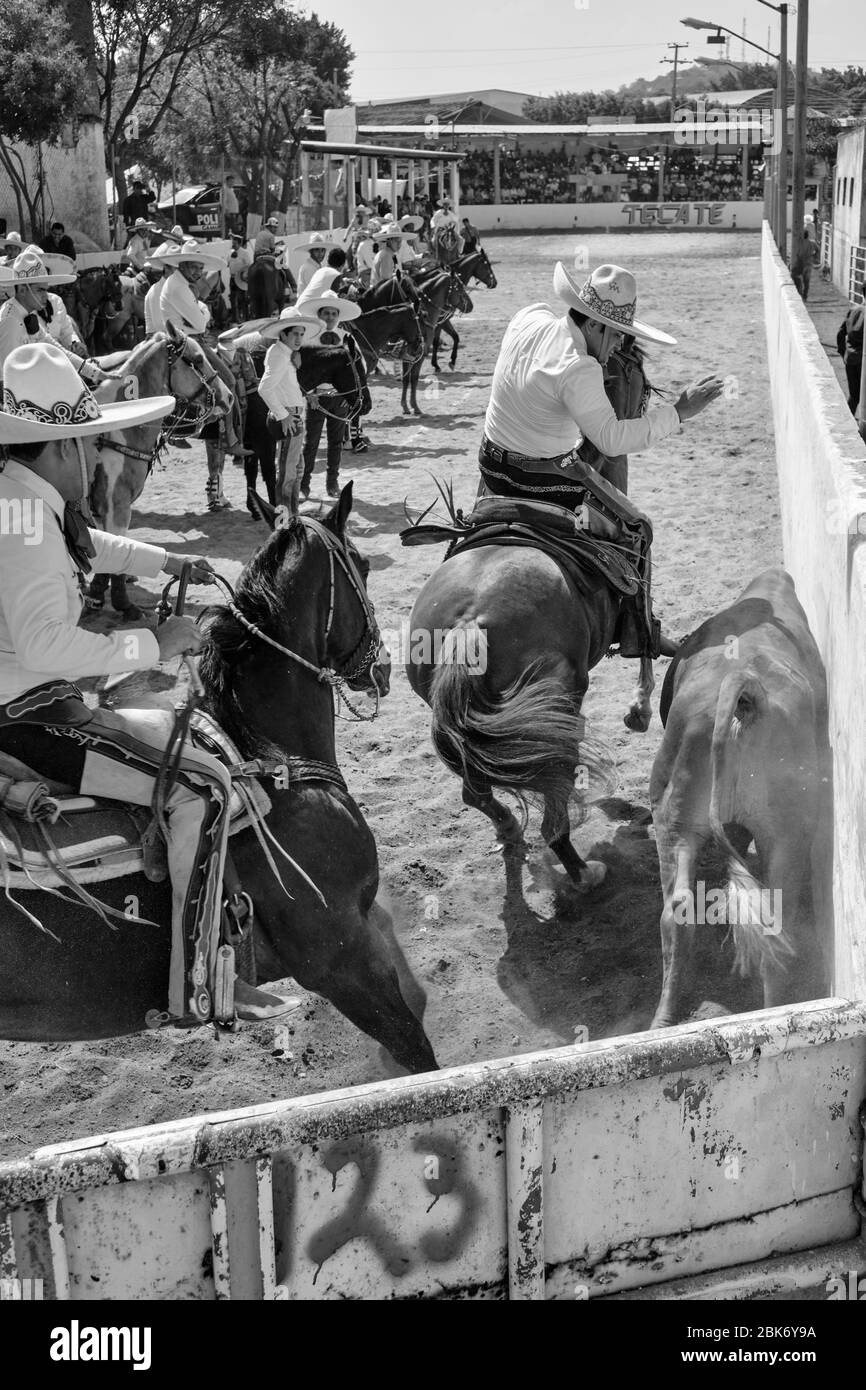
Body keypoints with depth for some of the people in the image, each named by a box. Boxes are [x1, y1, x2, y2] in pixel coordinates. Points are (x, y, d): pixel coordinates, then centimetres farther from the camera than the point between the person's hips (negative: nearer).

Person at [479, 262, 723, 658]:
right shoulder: (578, 369, -28)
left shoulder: (529, 318, -5)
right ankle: (636, 634, 11)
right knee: (633, 529, 7)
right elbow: (612, 439, -31)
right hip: (547, 480, -7)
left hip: (493, 466, 8)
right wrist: (678, 412, -29)